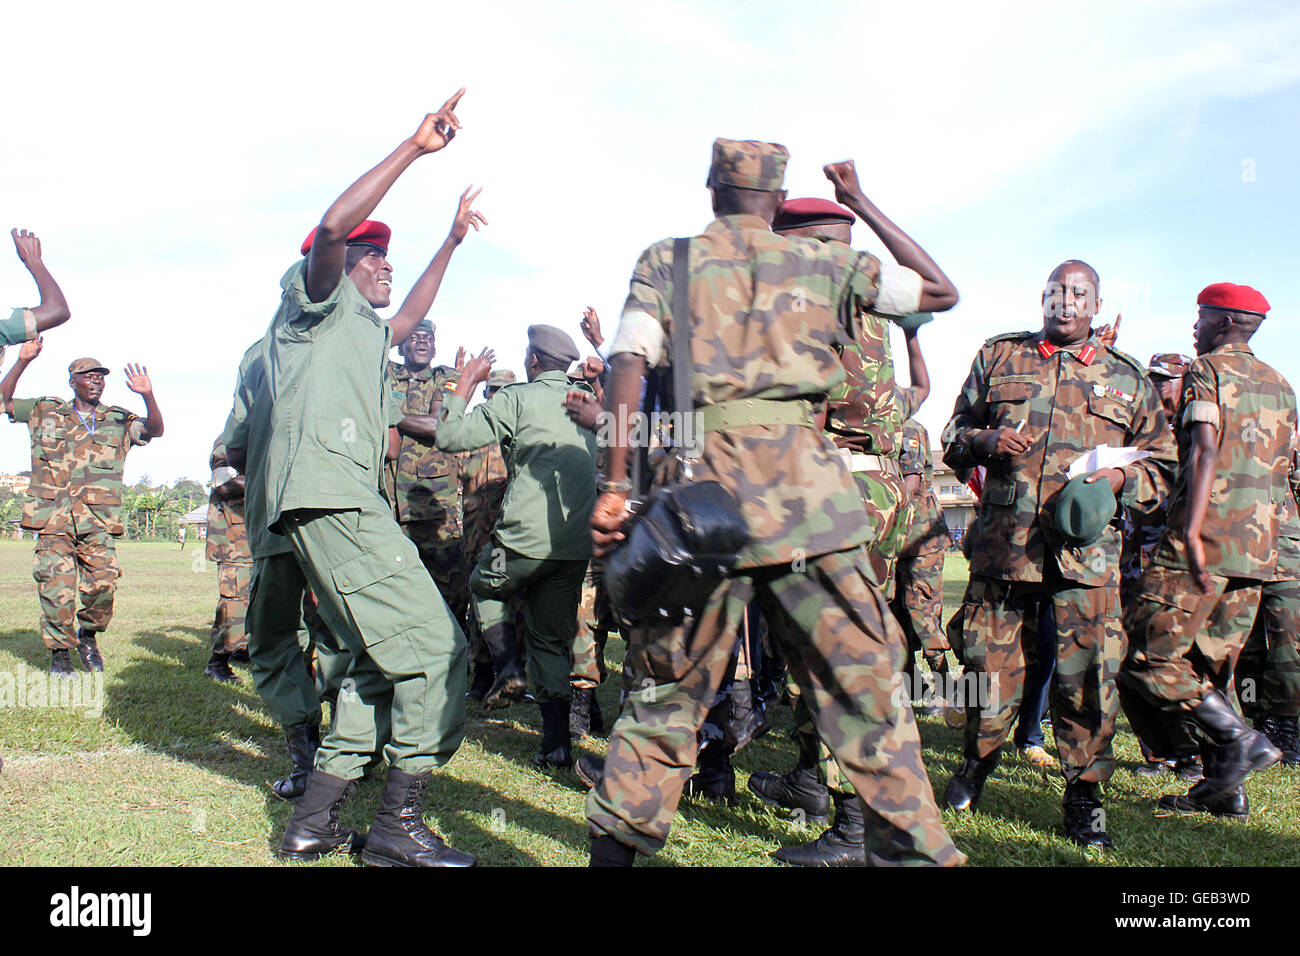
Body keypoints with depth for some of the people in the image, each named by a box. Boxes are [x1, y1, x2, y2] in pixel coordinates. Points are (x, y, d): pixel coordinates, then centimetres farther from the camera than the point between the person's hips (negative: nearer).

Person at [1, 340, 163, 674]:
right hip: (53, 517, 0)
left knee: (102, 582, -10)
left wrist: (148, 396, -20)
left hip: (98, 520, 0)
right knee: (56, 586, -6)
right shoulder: (46, 413, 16)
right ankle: (59, 651, 8)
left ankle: (88, 635, 17)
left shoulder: (119, 421, 13)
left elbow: (155, 430, -1)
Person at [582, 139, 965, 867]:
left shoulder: (665, 261, 11)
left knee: (667, 685, 13)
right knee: (864, 684, 8)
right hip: (808, 490, 0)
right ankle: (915, 847, 12)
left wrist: (615, 486, -7)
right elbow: (943, 292, 24)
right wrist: (863, 206, 28)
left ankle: (616, 843, 19)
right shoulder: (825, 262, 13)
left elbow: (628, 365, -4)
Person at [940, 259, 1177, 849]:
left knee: (1086, 675, -3)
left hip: (1085, 549, 0)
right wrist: (986, 440, -5)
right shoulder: (998, 357, 14)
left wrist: (1121, 476, -4)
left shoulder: (1126, 378, 15)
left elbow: (1162, 466, 17)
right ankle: (979, 760, 31)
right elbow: (954, 436, 17)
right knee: (992, 664, 6)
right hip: (1002, 541, 0)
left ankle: (1084, 794, 14)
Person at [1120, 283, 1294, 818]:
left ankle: (1239, 739, -13)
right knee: (1211, 669, 13)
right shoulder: (1280, 386, 20)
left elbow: (1207, 450, -17)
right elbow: (1281, 472, 20)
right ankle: (1224, 788, 13)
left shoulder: (1206, 370, -3)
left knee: (1145, 658, -6)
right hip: (1258, 549, 8)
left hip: (1205, 541, -8)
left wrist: (1192, 531, -23)